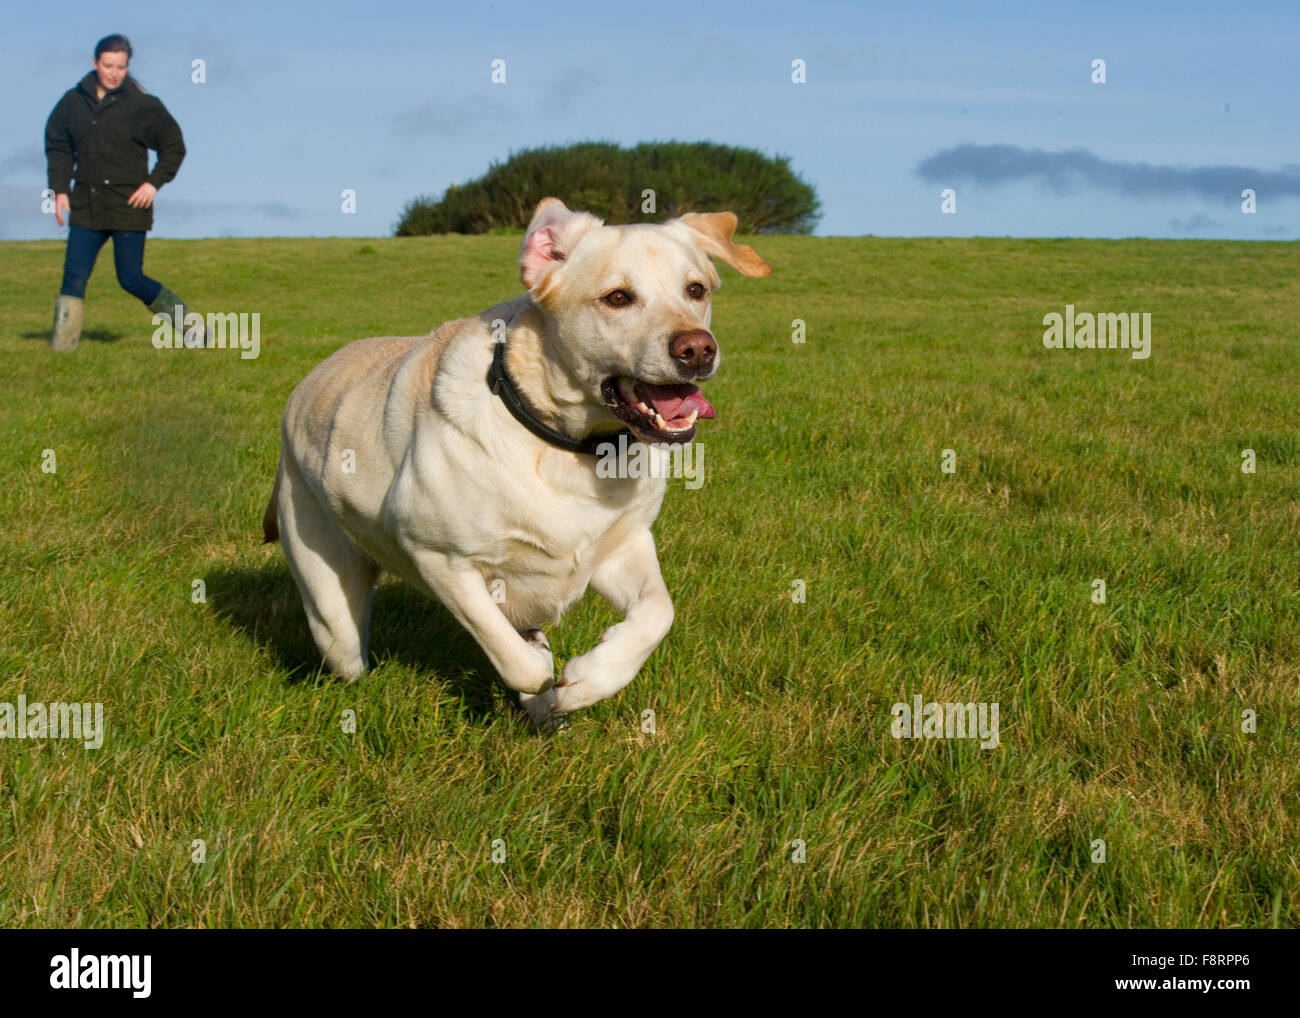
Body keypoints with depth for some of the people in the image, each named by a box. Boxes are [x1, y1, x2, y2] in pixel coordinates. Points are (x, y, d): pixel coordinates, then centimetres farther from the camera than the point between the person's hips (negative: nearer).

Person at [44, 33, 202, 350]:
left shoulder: (143, 105, -4)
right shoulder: (73, 101, 5)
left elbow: (174, 146, 4)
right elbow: (57, 145, 17)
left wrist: (154, 182, -8)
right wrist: (60, 189, 6)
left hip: (128, 208, -3)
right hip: (86, 208, 3)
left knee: (131, 280, -1)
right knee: (74, 277, -4)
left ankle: (189, 325, 16)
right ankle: (62, 346, -2)